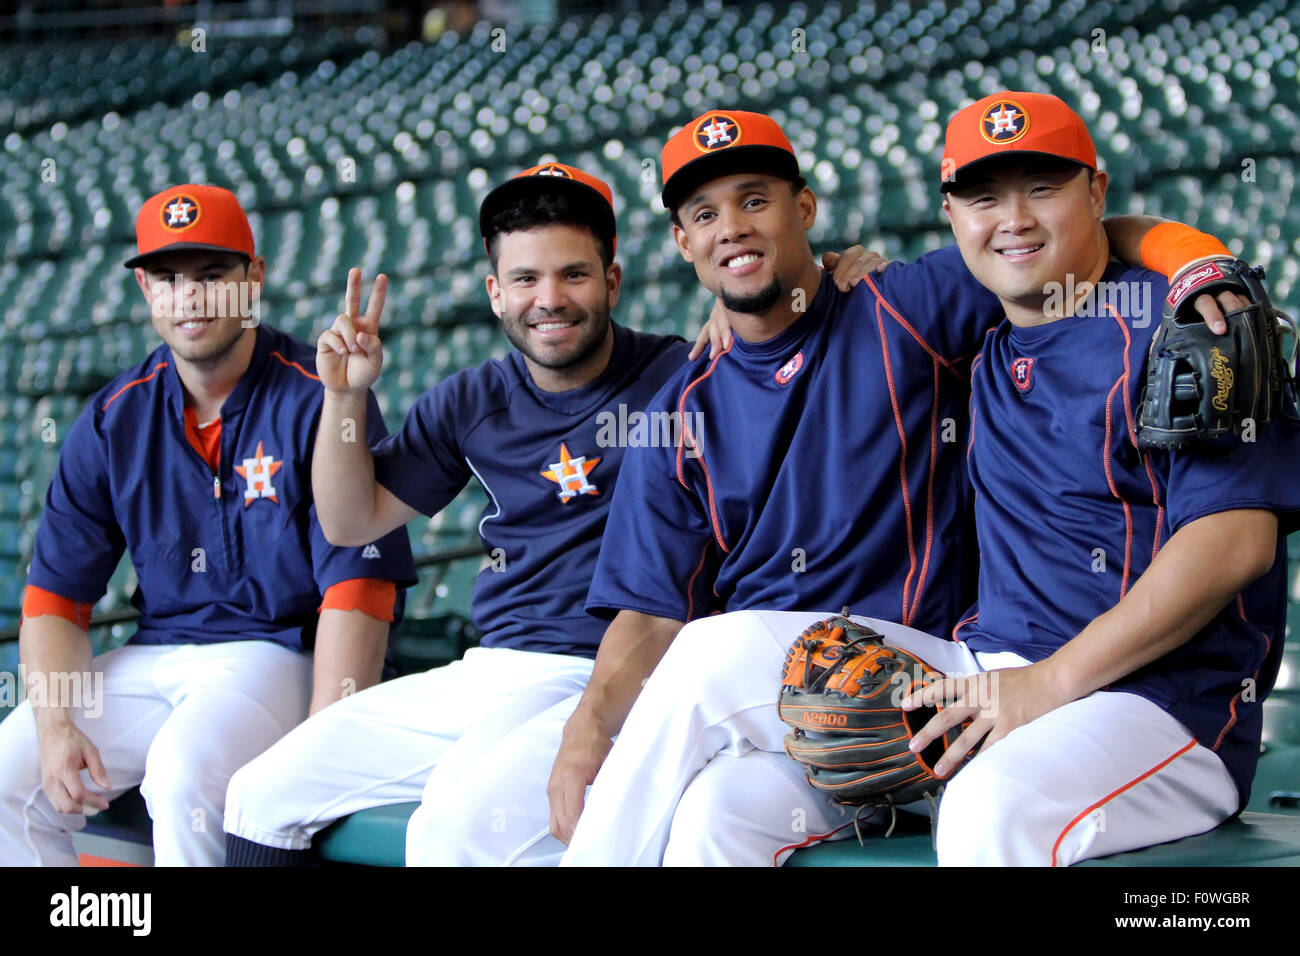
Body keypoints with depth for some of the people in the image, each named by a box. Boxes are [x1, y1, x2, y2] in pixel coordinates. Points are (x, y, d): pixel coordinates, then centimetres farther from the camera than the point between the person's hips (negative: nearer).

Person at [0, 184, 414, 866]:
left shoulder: (318, 402, -8)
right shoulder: (112, 421, 7)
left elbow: (357, 589, -15)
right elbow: (55, 594, 7)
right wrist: (57, 727, -11)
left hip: (276, 651, -5)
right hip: (151, 656, 5)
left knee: (183, 771, -33)